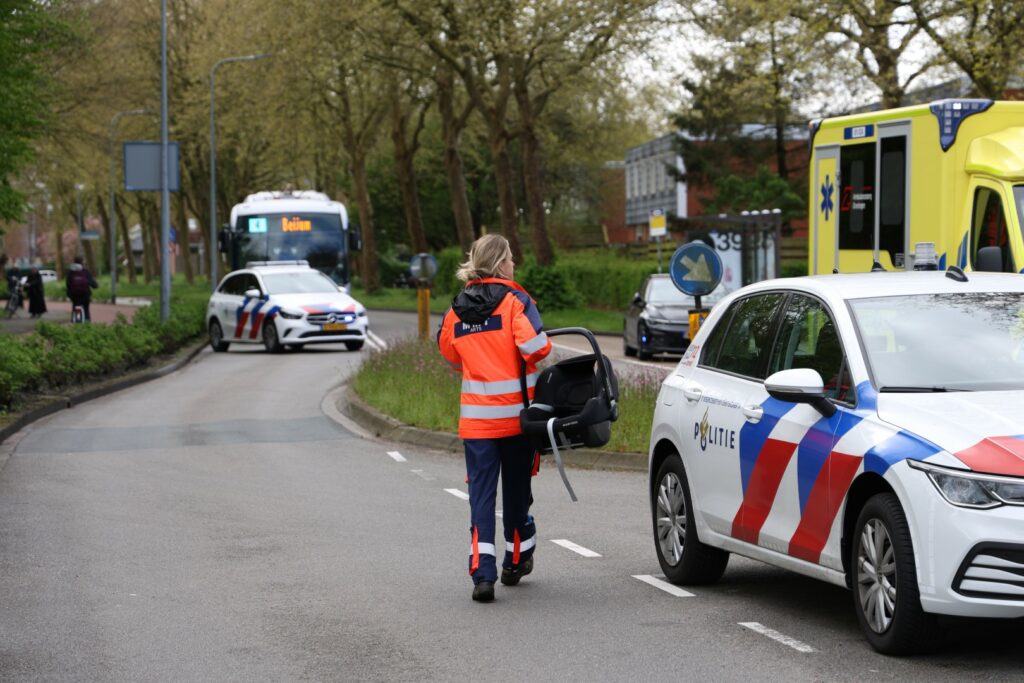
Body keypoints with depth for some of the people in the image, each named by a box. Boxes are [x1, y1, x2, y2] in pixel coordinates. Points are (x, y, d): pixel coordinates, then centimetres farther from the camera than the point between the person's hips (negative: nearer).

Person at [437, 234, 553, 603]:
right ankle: (516, 562, 28)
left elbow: (450, 355, 17)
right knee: (516, 489, 15)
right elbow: (535, 346, -21)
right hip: (516, 414, -2)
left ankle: (483, 574, -12)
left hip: (476, 417, 2)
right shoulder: (515, 300, -9)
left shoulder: (456, 310, 5)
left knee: (481, 493, 0)